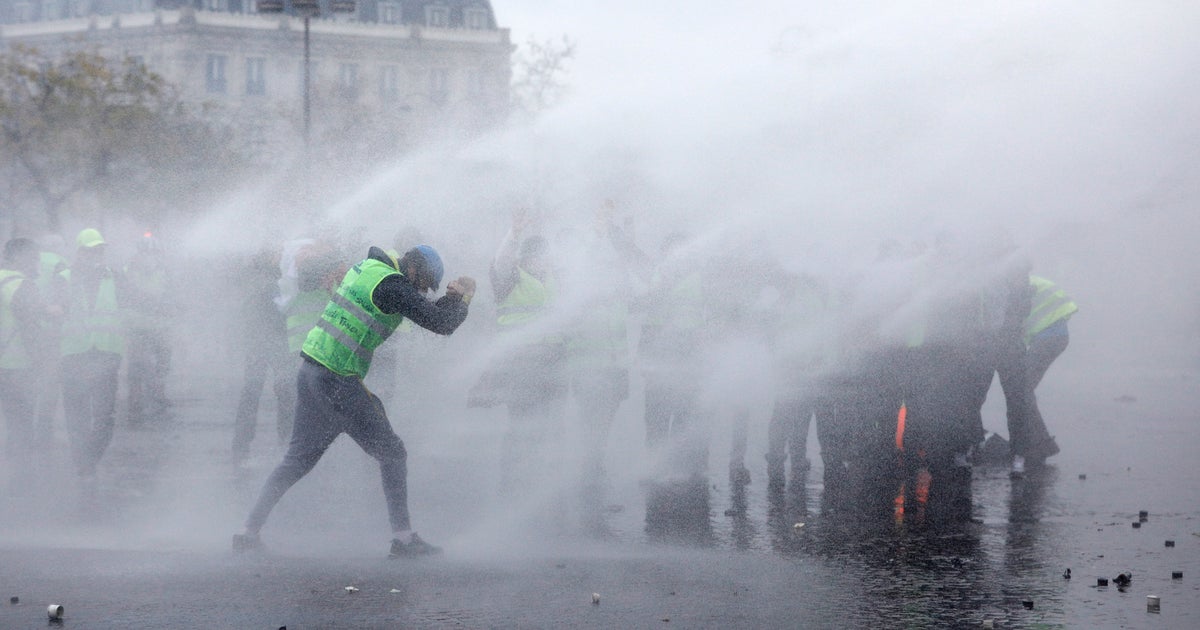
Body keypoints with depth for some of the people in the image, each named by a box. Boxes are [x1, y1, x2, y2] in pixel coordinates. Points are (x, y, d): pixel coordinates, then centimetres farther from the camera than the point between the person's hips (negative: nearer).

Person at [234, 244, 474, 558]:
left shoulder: (366, 267, 16)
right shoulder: (391, 285, -12)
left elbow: (423, 310, 28)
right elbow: (439, 323, -13)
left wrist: (450, 298, 17)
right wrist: (463, 297, 4)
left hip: (310, 371, 9)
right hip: (338, 383, -9)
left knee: (298, 459, 14)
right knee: (391, 453, 2)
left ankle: (250, 531, 12)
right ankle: (403, 538, 1)